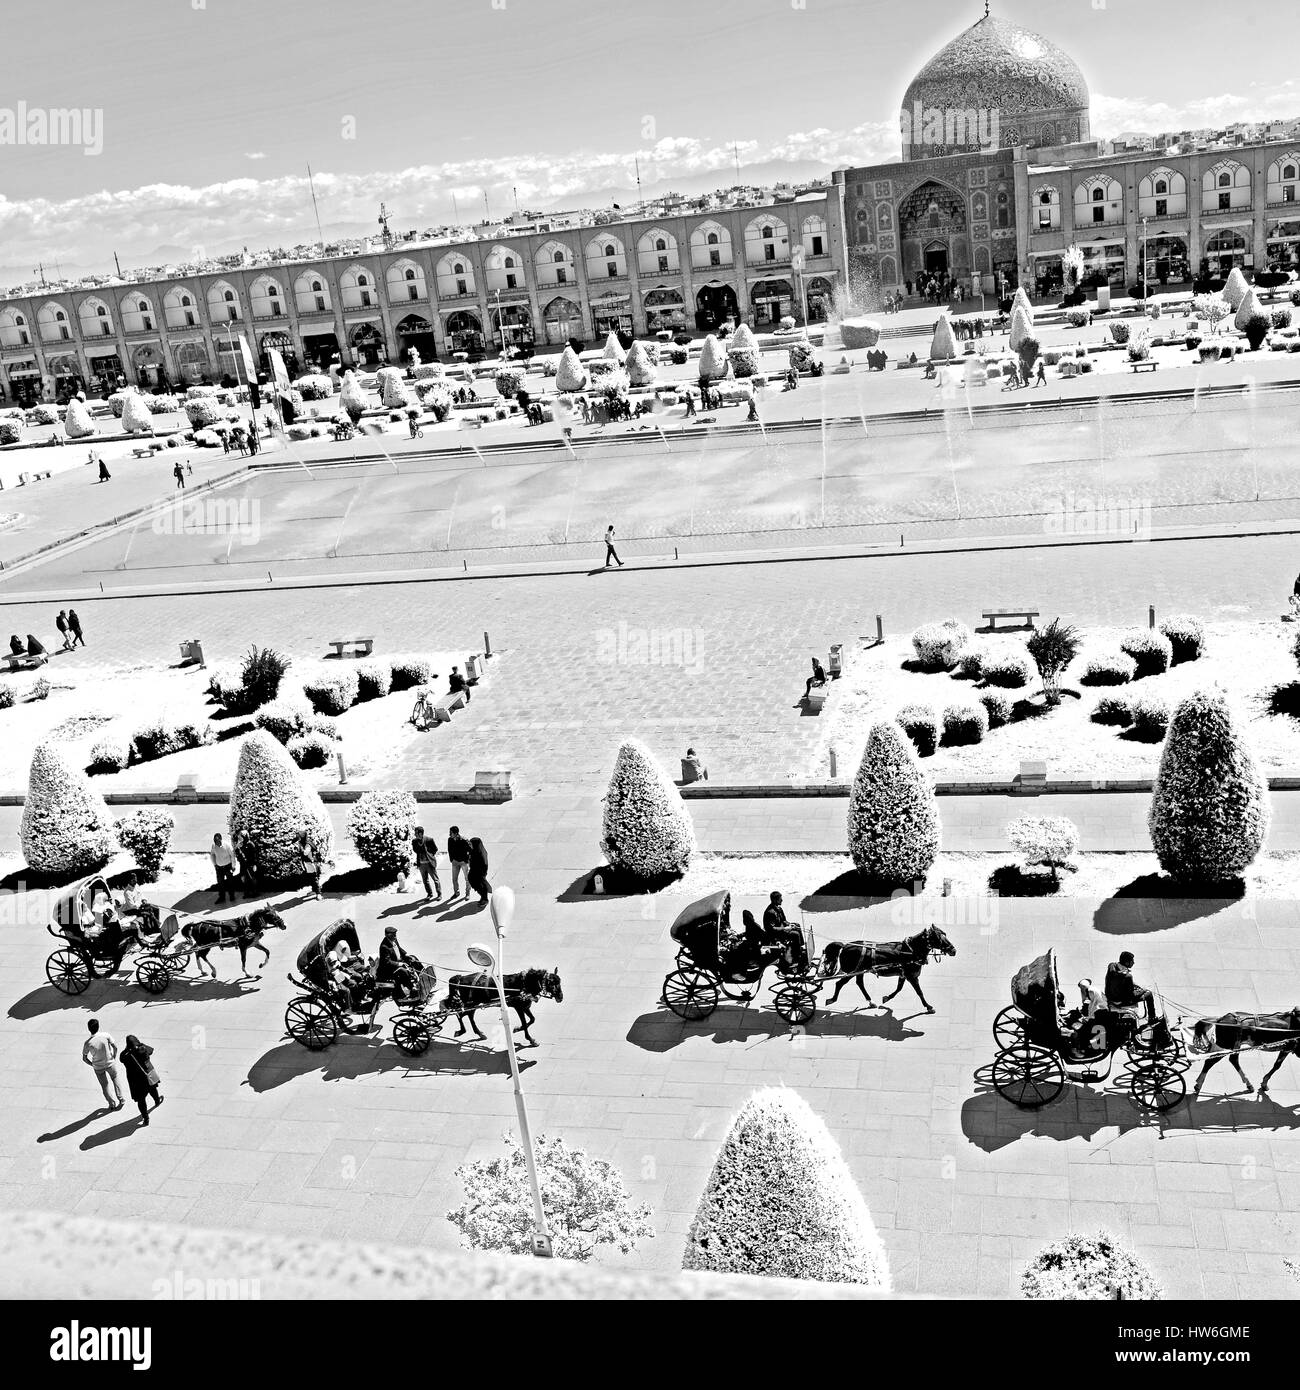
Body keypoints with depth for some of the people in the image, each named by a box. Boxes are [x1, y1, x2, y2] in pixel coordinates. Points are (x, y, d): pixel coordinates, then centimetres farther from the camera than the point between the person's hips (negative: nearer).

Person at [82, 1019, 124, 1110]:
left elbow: (84, 1058, -11)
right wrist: (114, 1057, 6)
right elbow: (115, 1047, -11)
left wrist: (92, 1064, 5)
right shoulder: (105, 1036, -21)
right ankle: (120, 1099, 27)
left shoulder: (87, 1043, -21)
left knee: (104, 1085, 20)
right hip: (110, 1063, 0)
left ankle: (111, 1104, 33)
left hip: (98, 1067, 0)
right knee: (116, 1077, 27)